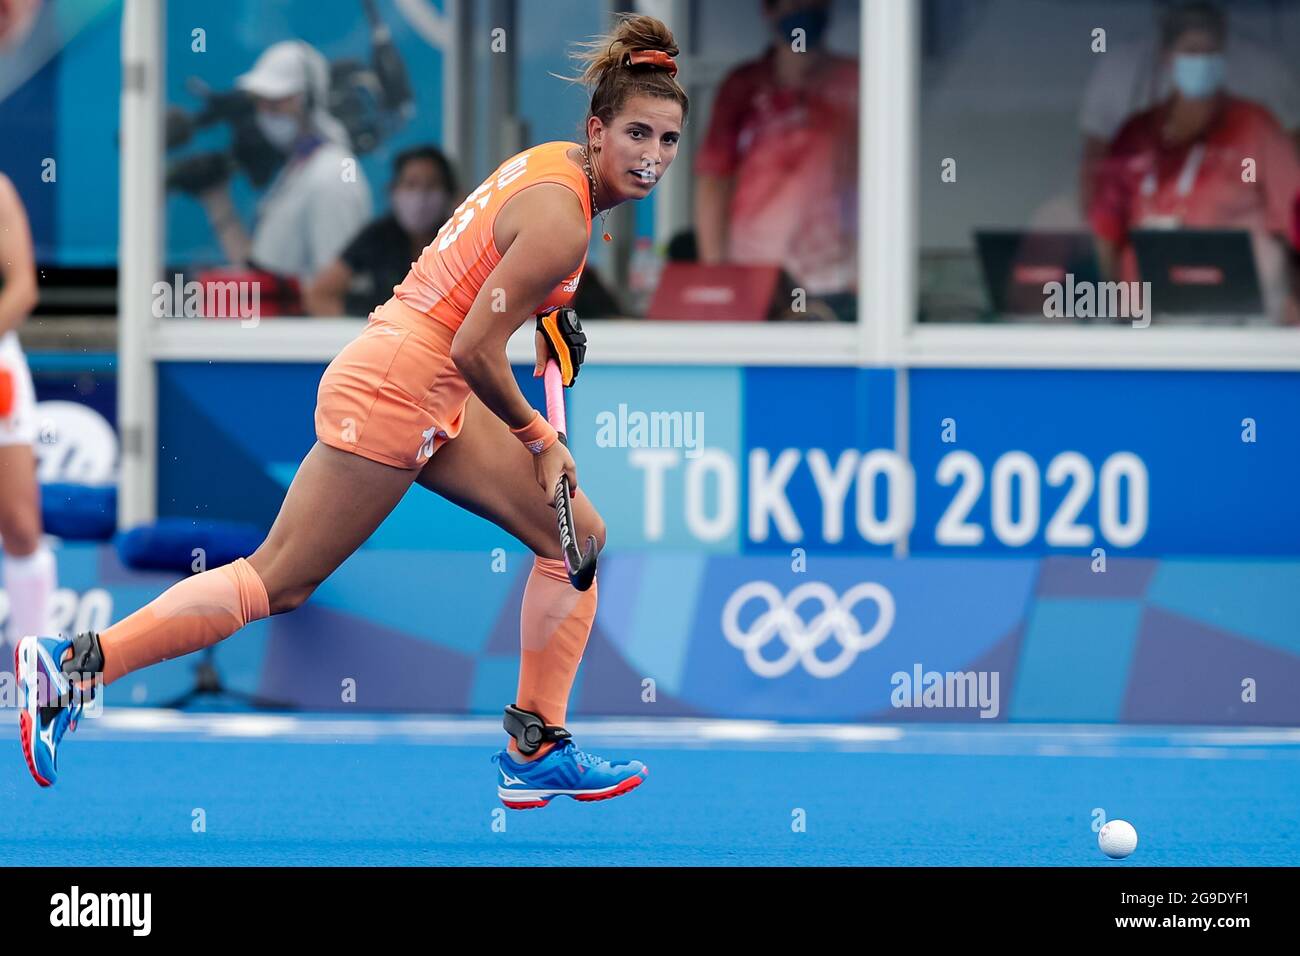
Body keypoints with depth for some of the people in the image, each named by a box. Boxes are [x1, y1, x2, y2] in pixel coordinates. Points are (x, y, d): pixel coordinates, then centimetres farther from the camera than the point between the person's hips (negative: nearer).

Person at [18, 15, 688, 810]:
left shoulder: (551, 163, 7)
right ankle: (77, 662, -4)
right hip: (394, 393, -10)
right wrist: (539, 439, -8)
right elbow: (473, 351, -21)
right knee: (278, 581, -7)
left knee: (578, 537, 11)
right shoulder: (560, 225, -21)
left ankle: (537, 751, 13)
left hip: (434, 399, 10)